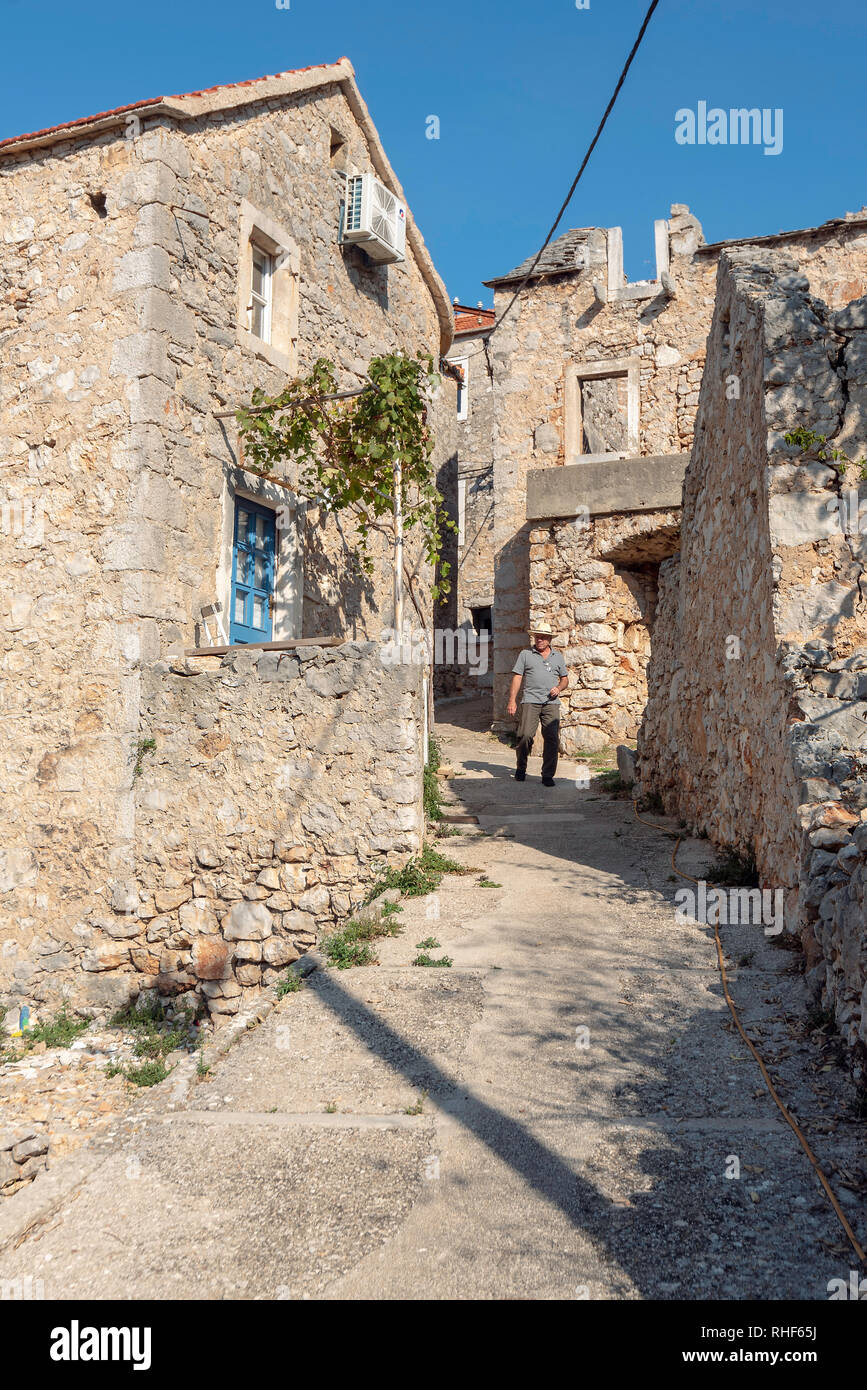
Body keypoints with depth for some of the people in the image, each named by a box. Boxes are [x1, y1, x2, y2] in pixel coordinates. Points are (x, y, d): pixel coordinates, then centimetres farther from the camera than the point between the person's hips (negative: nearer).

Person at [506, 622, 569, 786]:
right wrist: (512, 701, -4)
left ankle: (548, 775, 1)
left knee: (552, 738, -7)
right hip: (530, 701, -2)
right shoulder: (526, 654, 9)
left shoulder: (557, 656, 17)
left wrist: (559, 688, 1)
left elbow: (565, 678, 24)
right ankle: (521, 769, 12)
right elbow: (517, 677, 5)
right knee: (525, 735, -10)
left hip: (551, 702, 2)